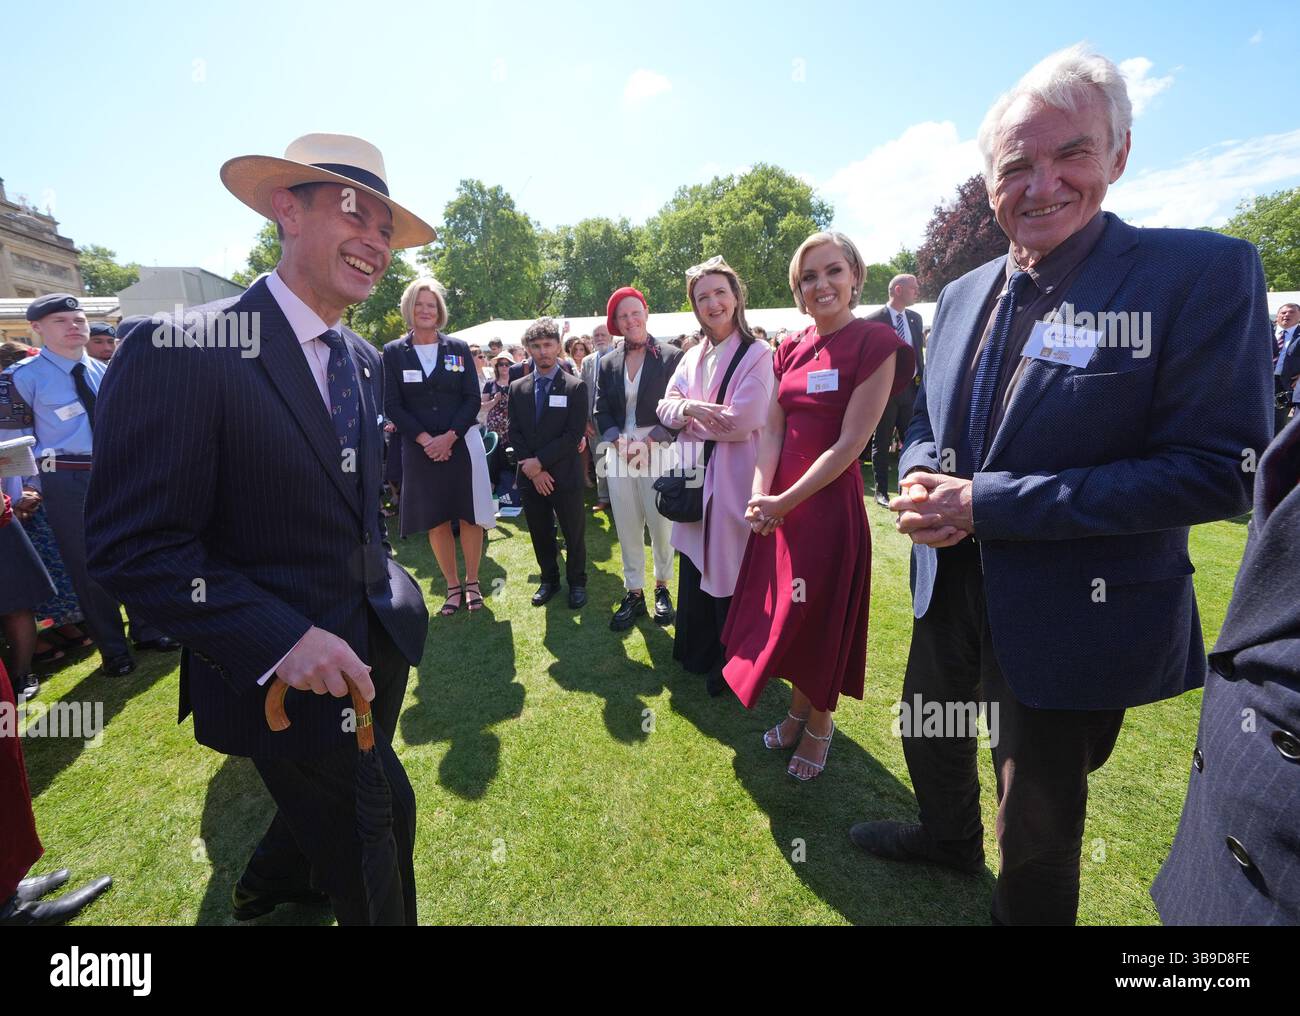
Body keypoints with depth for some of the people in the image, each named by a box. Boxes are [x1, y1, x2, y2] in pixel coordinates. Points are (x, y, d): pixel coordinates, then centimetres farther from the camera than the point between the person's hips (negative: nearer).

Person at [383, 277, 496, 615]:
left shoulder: (458, 348, 4)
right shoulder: (393, 352, 3)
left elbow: (473, 399, -1)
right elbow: (392, 406, -1)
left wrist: (449, 436, -13)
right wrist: (425, 439, -13)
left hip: (462, 444, 0)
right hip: (420, 449, 0)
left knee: (470, 516, 2)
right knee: (436, 521, 6)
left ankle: (472, 582, 19)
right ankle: (452, 586, 19)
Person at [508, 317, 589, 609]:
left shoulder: (575, 387, -6)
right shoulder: (517, 388, 6)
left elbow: (574, 435, -13)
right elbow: (514, 433, 3)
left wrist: (540, 461, -16)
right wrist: (533, 470, -8)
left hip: (565, 475, -3)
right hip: (530, 476, 4)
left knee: (574, 534, 9)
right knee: (540, 534, 15)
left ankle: (577, 582, 27)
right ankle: (549, 579, 33)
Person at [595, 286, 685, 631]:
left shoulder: (671, 357, -2)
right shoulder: (607, 363, 12)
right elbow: (601, 411, 10)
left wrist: (650, 440, -14)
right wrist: (619, 440, -9)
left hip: (658, 454, -3)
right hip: (619, 456, 4)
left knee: (661, 527, 3)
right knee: (627, 530, 7)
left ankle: (662, 589, 24)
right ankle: (634, 594, 20)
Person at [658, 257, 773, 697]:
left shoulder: (756, 354, -9)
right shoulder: (692, 357, 13)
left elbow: (742, 421, -18)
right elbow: (665, 407, 6)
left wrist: (687, 416, -6)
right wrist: (689, 407, -16)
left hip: (733, 480, -6)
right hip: (695, 478, 6)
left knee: (729, 572, 4)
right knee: (694, 566, 15)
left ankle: (730, 666, 25)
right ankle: (696, 652, 36)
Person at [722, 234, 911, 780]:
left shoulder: (875, 343, -10)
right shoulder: (791, 350, 9)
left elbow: (849, 443, -16)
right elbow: (771, 429, 4)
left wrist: (786, 501, -17)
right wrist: (760, 493, -12)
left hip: (829, 500, -6)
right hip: (775, 504, 6)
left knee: (820, 616, 8)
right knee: (783, 611, 16)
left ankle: (820, 723, 32)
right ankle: (798, 708, 39)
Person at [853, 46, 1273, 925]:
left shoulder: (1202, 273, -14)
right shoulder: (962, 294, 3)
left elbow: (1219, 470, -20)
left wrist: (984, 504, -25)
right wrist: (922, 483, -13)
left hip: (1074, 614, -6)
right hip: (951, 583, 6)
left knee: (1040, 812, 16)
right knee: (930, 731, 28)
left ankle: (1024, 911, 47)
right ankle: (949, 836, 59)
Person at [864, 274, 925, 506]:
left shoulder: (915, 318, 10)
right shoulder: (873, 321, -8)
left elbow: (919, 352, 14)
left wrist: (921, 381, 6)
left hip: (911, 389, 5)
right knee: (882, 444, 5)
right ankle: (881, 491, 15)